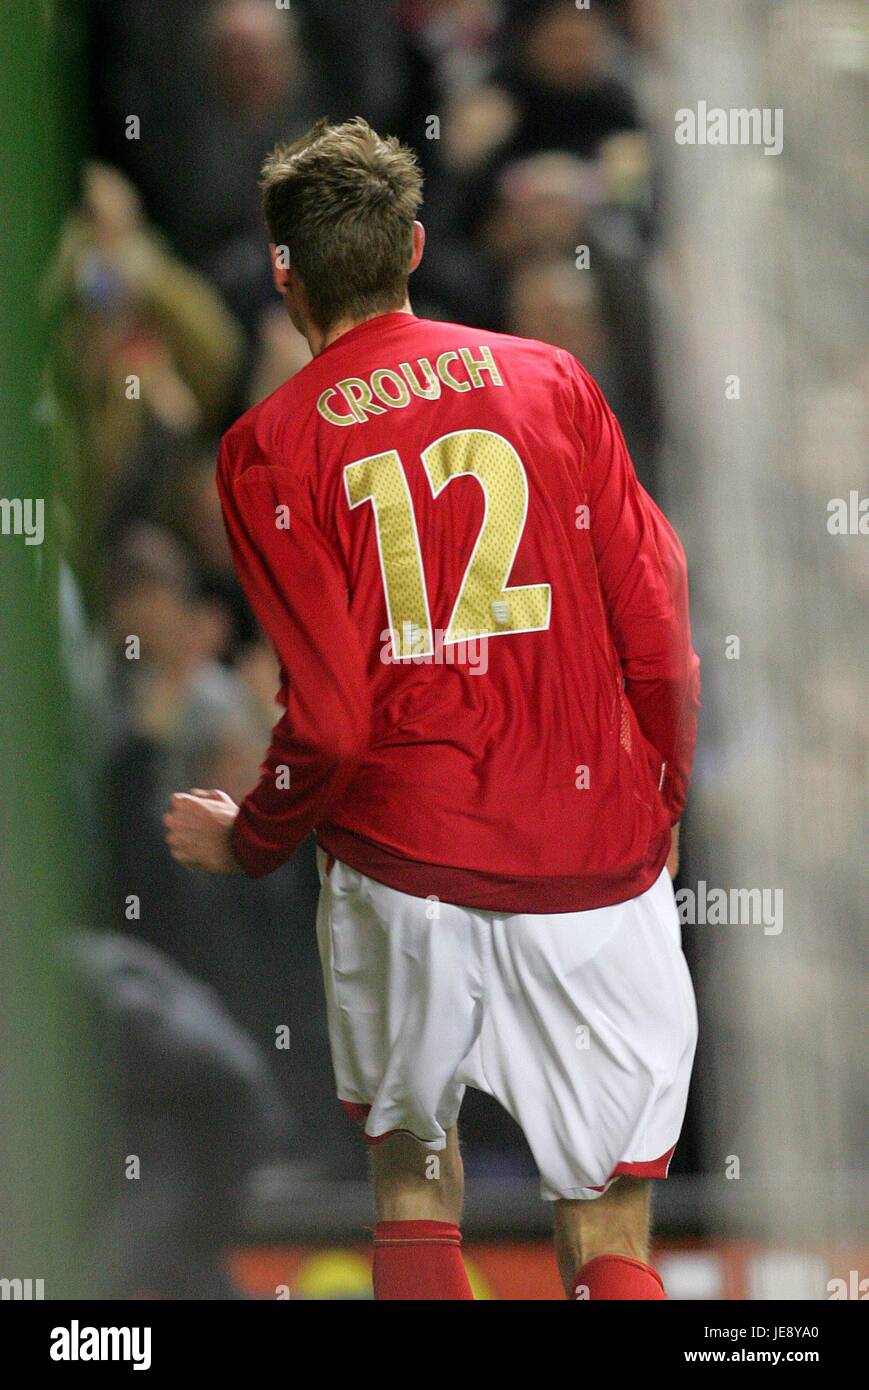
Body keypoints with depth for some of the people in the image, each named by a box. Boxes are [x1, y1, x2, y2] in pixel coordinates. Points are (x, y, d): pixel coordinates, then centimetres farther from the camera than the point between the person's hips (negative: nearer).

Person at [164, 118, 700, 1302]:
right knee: (610, 1241, 6)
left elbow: (330, 718, -8)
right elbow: (662, 647, 2)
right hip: (599, 873, 1)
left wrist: (244, 844, 10)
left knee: (412, 1181, 21)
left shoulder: (269, 450, -2)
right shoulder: (553, 381, 4)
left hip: (405, 869, -1)